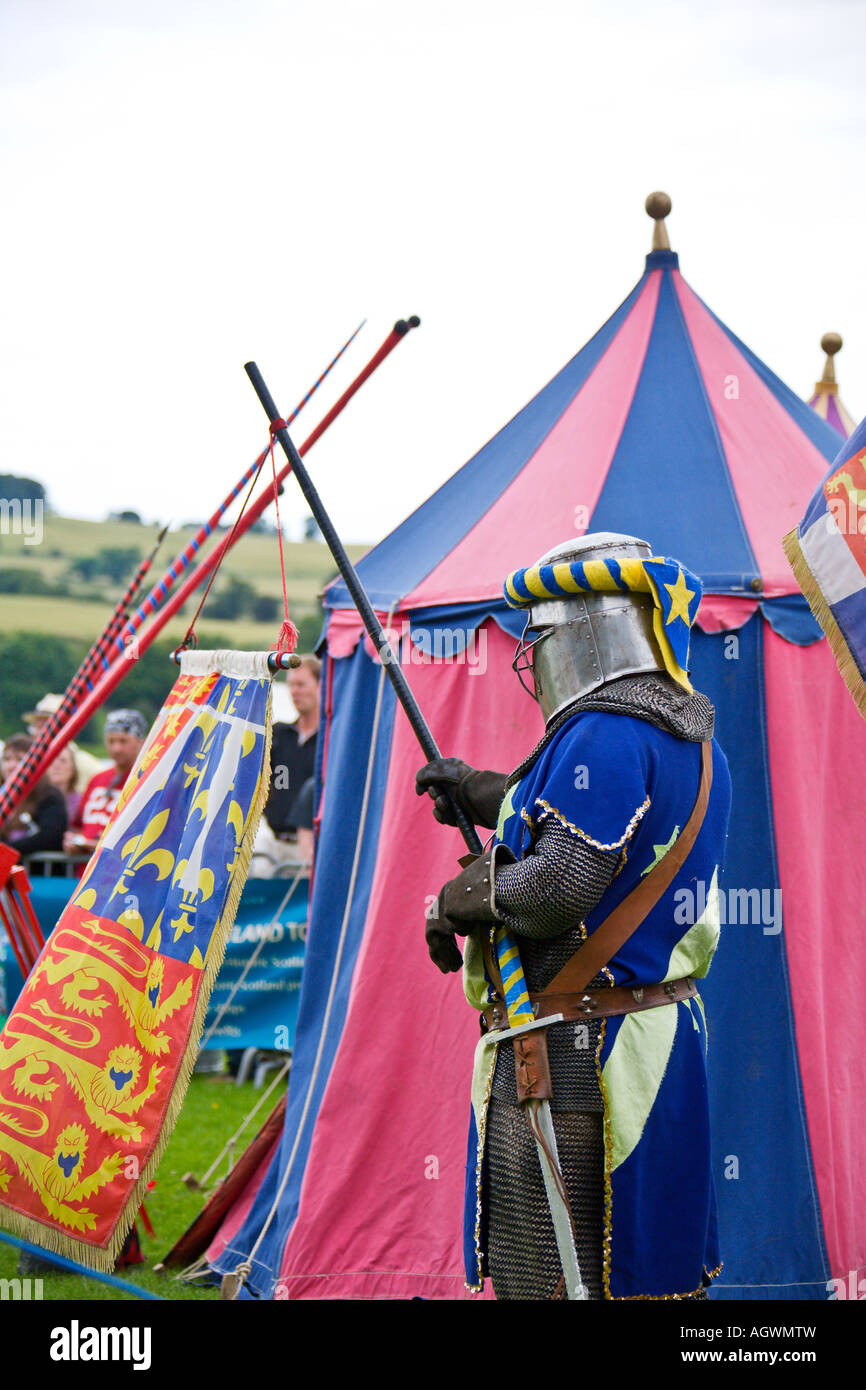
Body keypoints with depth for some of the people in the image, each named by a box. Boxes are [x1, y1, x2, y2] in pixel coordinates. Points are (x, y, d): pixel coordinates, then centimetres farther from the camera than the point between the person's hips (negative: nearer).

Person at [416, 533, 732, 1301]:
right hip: (666, 1037, 10)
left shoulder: (606, 734, -17)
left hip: (573, 1061, -10)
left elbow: (559, 887, -25)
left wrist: (459, 899, -6)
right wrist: (482, 793, 34)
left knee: (543, 1279, -5)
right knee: (651, 1274, 15)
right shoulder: (694, 744, 13)